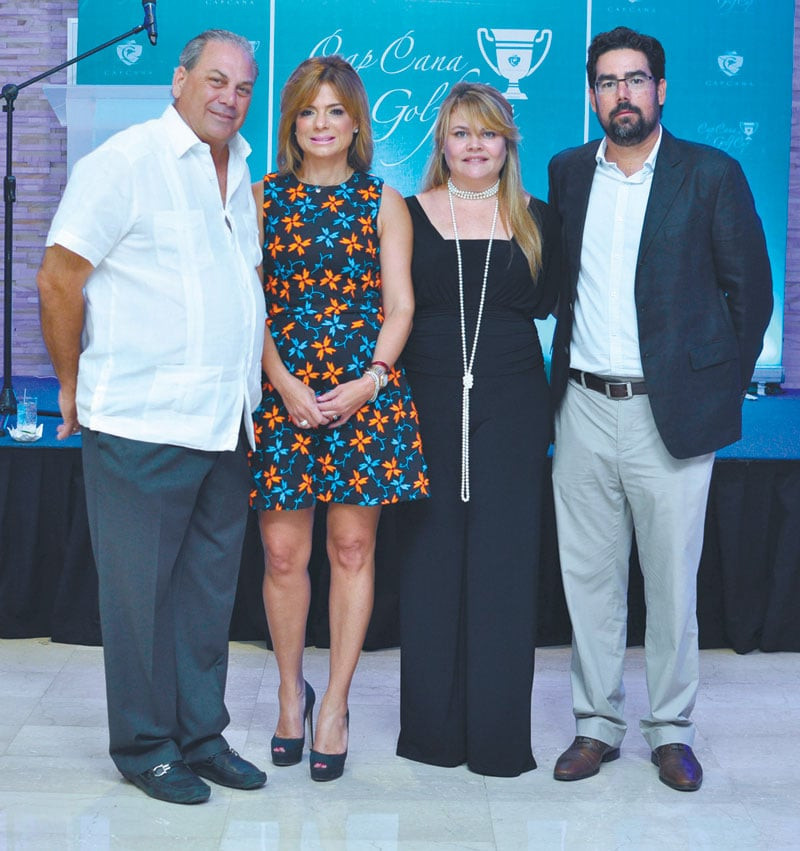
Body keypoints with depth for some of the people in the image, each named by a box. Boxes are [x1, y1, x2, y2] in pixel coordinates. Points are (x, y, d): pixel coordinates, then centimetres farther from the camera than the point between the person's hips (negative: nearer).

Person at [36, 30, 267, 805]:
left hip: (222, 425, 7)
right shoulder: (127, 160, -8)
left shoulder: (240, 175, 14)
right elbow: (58, 279, -8)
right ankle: (145, 748, 16)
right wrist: (75, 387, -2)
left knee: (209, 589, 13)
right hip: (142, 427, -7)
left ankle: (200, 735, 26)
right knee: (140, 592, 3)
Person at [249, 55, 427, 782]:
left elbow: (399, 305, 3)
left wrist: (370, 381, -11)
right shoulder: (265, 198, 8)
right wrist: (283, 383, -10)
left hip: (366, 393, 0)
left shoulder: (383, 203, 9)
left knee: (353, 548, 3)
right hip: (282, 391, 0)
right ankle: (292, 691, 20)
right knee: (284, 552, 0)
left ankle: (335, 704, 14)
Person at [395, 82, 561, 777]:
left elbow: (549, 302, 12)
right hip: (428, 401, 0)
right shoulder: (408, 215, 6)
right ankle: (433, 726, 16)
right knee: (430, 556, 4)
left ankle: (499, 735, 11)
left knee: (504, 561, 1)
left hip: (512, 406, 0)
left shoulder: (537, 220, 9)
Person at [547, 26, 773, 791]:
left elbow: (750, 290, 0)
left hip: (670, 412, -3)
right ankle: (597, 723, 23)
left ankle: (670, 729, 21)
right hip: (584, 410, 3)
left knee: (671, 581, 5)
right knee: (588, 576, 9)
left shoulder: (712, 175, -3)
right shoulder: (566, 172, 8)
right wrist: (568, 364, 9)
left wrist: (721, 387, -1)